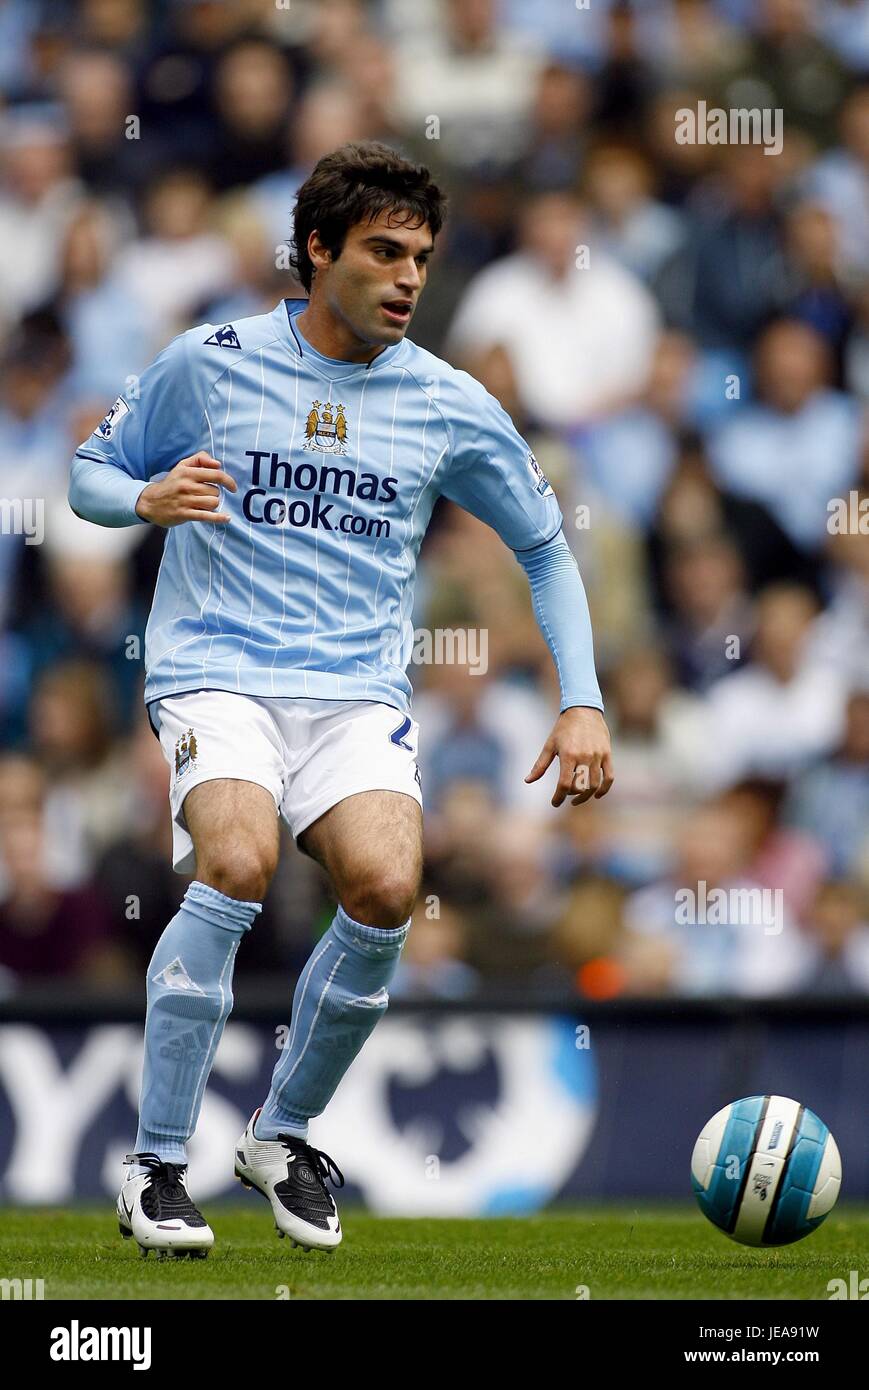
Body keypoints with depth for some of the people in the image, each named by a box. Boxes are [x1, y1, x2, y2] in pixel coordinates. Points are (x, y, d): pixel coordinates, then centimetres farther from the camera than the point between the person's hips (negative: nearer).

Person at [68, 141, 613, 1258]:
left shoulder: (449, 406, 8)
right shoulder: (212, 363, 3)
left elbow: (545, 545, 19)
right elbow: (93, 472, 14)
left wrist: (582, 703, 8)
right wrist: (150, 499, -11)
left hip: (358, 693, 2)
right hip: (216, 672, -2)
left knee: (386, 889, -25)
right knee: (238, 865, -31)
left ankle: (282, 1136, 1)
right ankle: (155, 1167, -18)